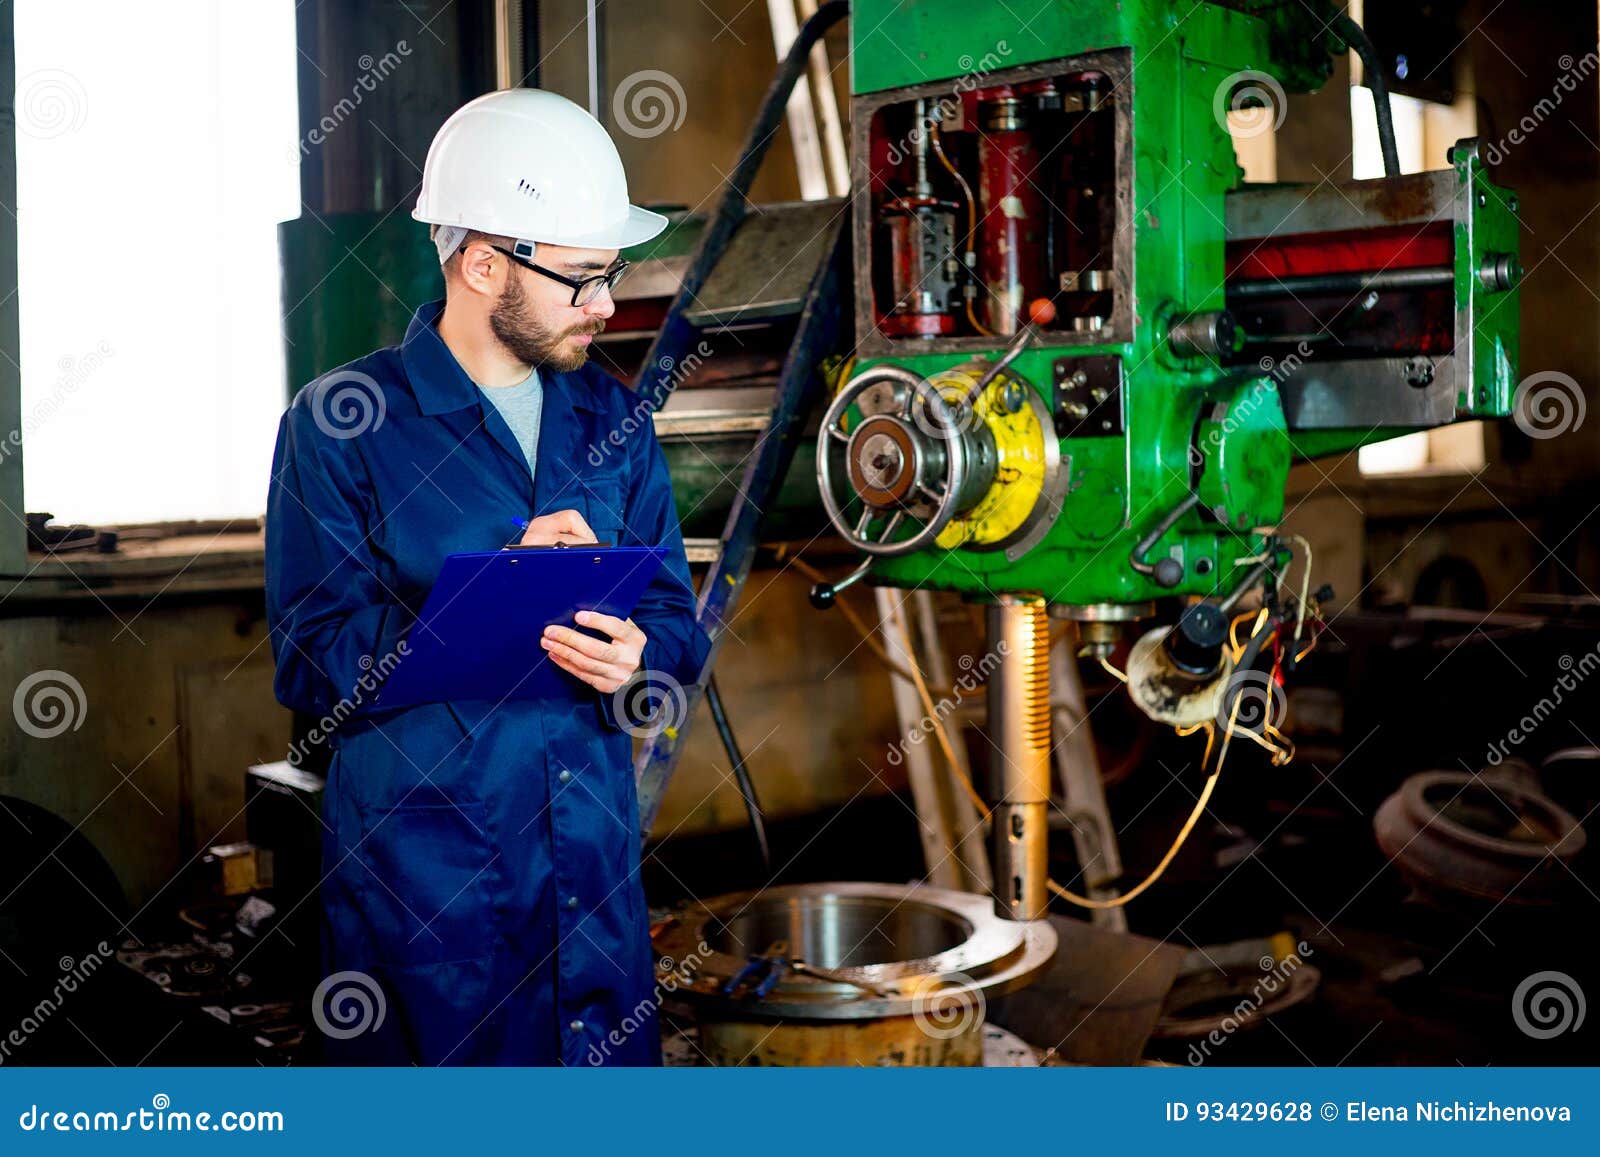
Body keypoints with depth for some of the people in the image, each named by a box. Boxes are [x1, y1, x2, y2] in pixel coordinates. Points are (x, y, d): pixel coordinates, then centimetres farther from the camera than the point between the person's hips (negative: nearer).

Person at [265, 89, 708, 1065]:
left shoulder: (611, 417, 9)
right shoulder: (344, 422, -7)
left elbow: (679, 624, 10)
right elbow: (310, 661, -12)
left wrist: (636, 651, -13)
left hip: (597, 864, 5)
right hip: (420, 869, -4)